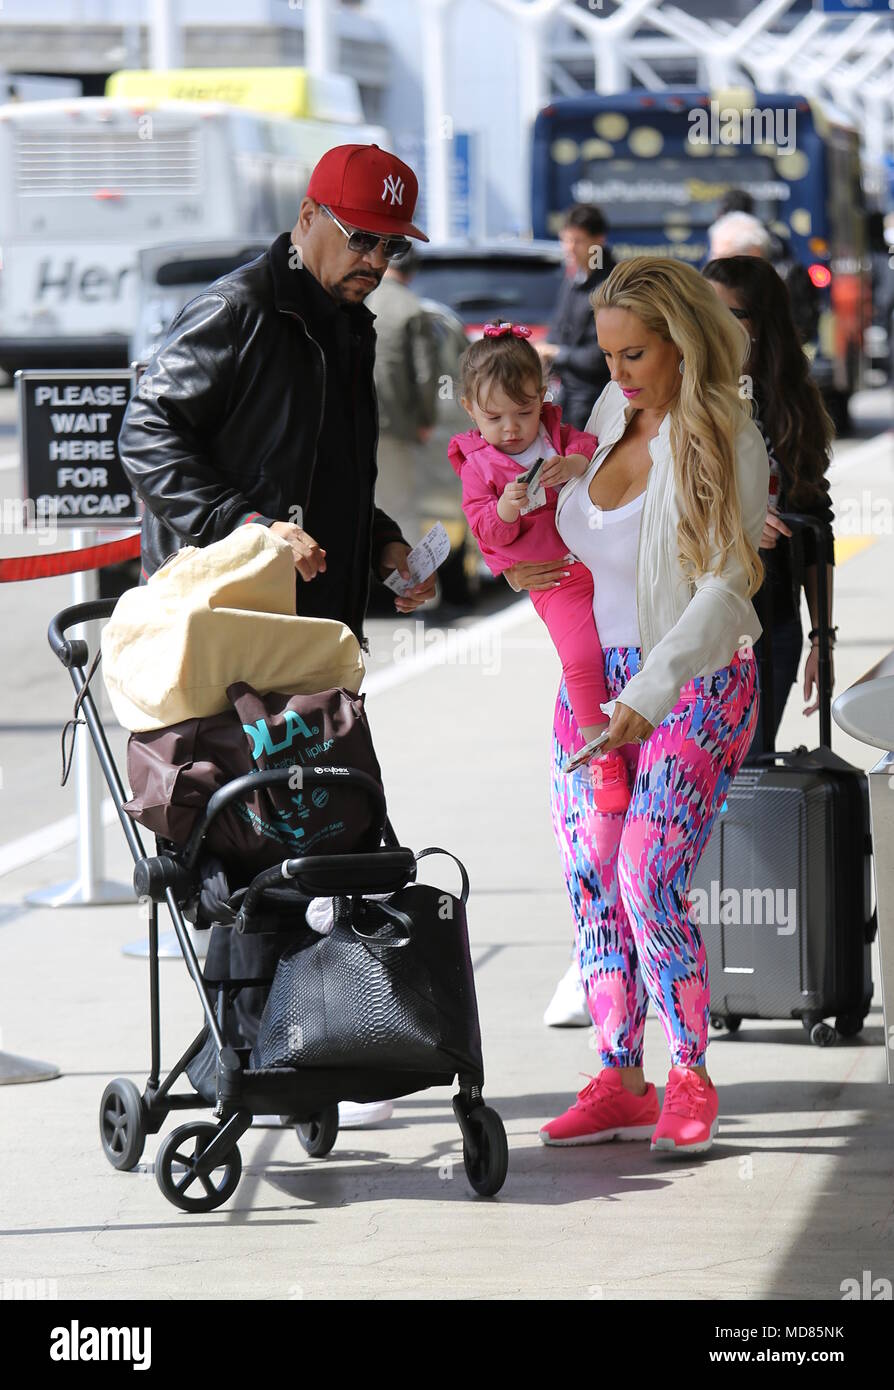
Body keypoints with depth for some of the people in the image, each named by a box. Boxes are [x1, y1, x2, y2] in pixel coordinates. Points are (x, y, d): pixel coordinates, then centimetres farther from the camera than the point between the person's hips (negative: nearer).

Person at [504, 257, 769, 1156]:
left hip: (694, 686, -6)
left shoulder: (726, 443, -13)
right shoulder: (613, 412, 6)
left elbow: (723, 589, -18)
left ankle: (690, 1081, -5)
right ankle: (620, 1085, 6)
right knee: (591, 885, 0)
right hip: (593, 677, 7)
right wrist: (536, 567, 7)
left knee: (649, 881, -17)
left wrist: (647, 697, -25)